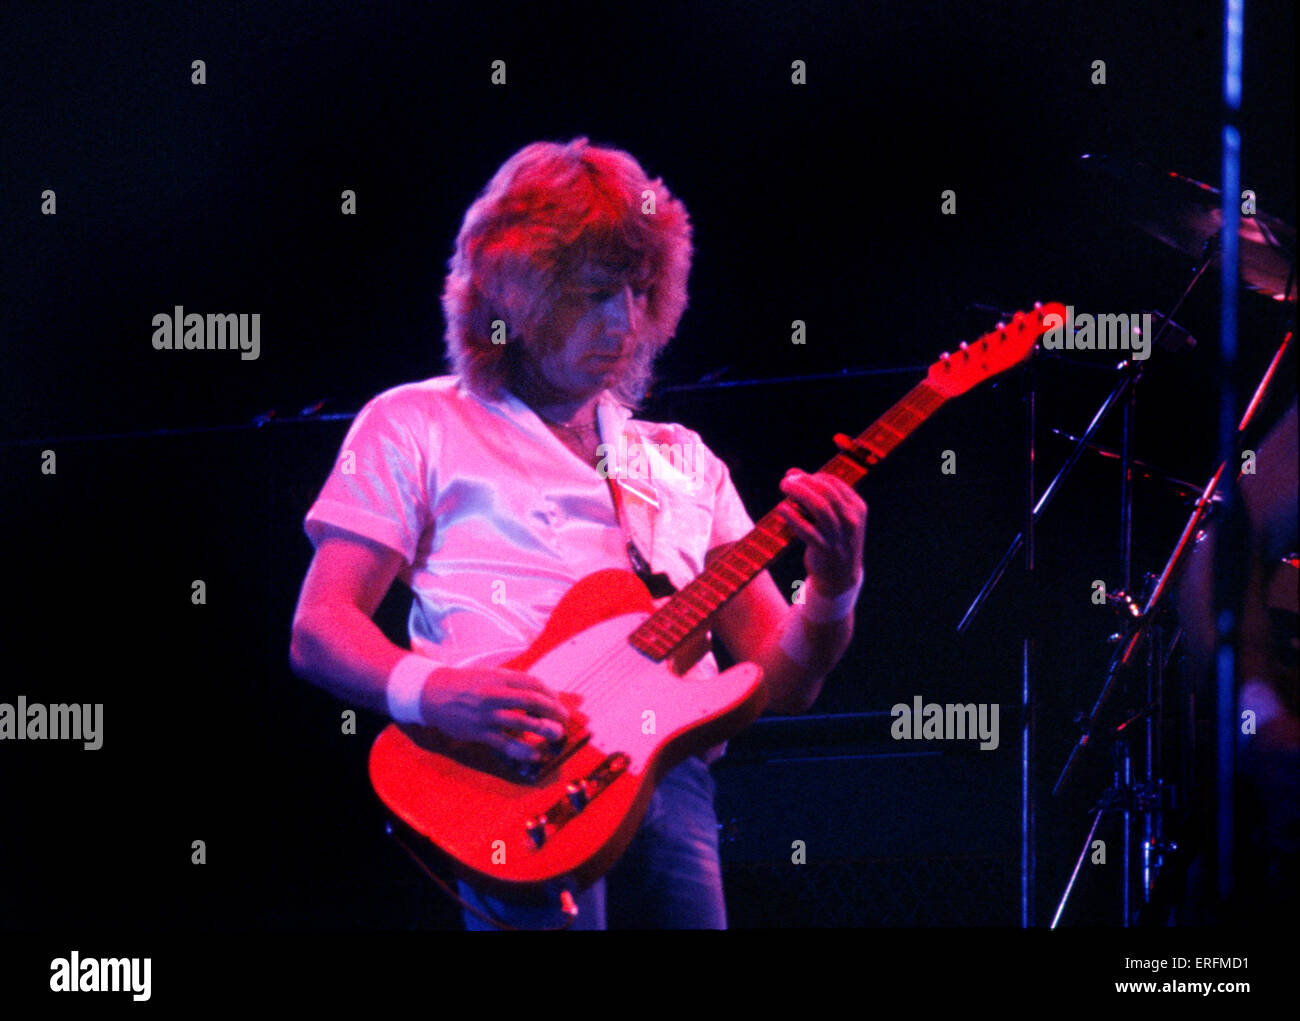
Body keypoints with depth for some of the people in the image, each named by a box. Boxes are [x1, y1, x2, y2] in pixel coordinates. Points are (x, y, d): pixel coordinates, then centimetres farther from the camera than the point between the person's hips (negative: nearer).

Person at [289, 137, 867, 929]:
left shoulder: (683, 462, 27)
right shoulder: (417, 426, 15)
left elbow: (781, 681, 23)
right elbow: (320, 630, 5)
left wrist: (832, 594, 1)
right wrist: (430, 691, -15)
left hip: (669, 767, 4)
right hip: (515, 769, -4)